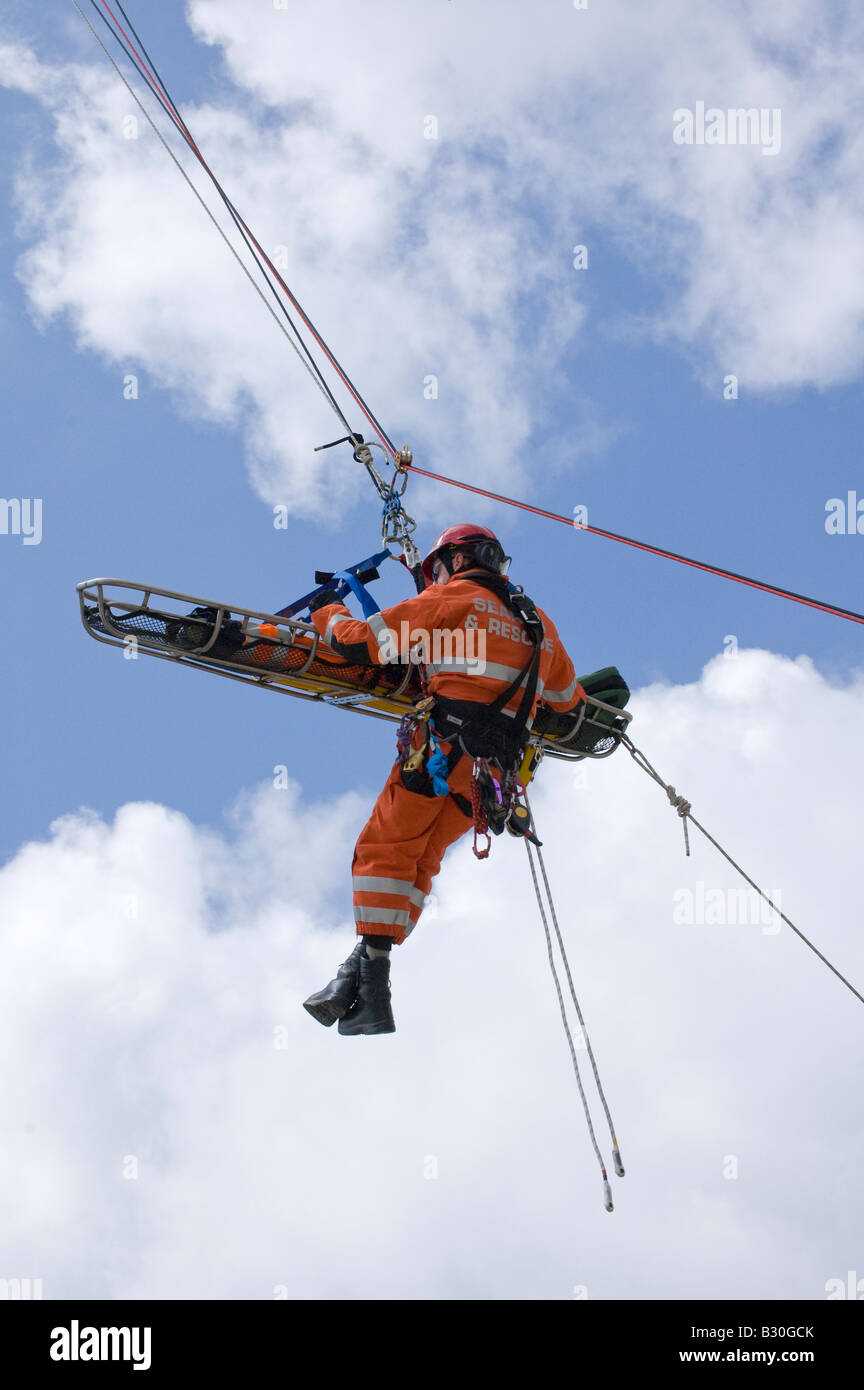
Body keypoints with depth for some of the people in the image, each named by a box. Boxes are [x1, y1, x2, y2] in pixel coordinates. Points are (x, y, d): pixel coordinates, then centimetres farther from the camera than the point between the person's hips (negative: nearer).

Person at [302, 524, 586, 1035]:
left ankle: (370, 990, -13)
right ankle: (364, 972, 0)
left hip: (445, 745, -6)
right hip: (496, 769, 6)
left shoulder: (451, 600, 6)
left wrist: (329, 613, 25)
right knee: (422, 859, 10)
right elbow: (569, 700, 36)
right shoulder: (539, 624, 24)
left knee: (385, 849, -4)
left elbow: (362, 642, 4)